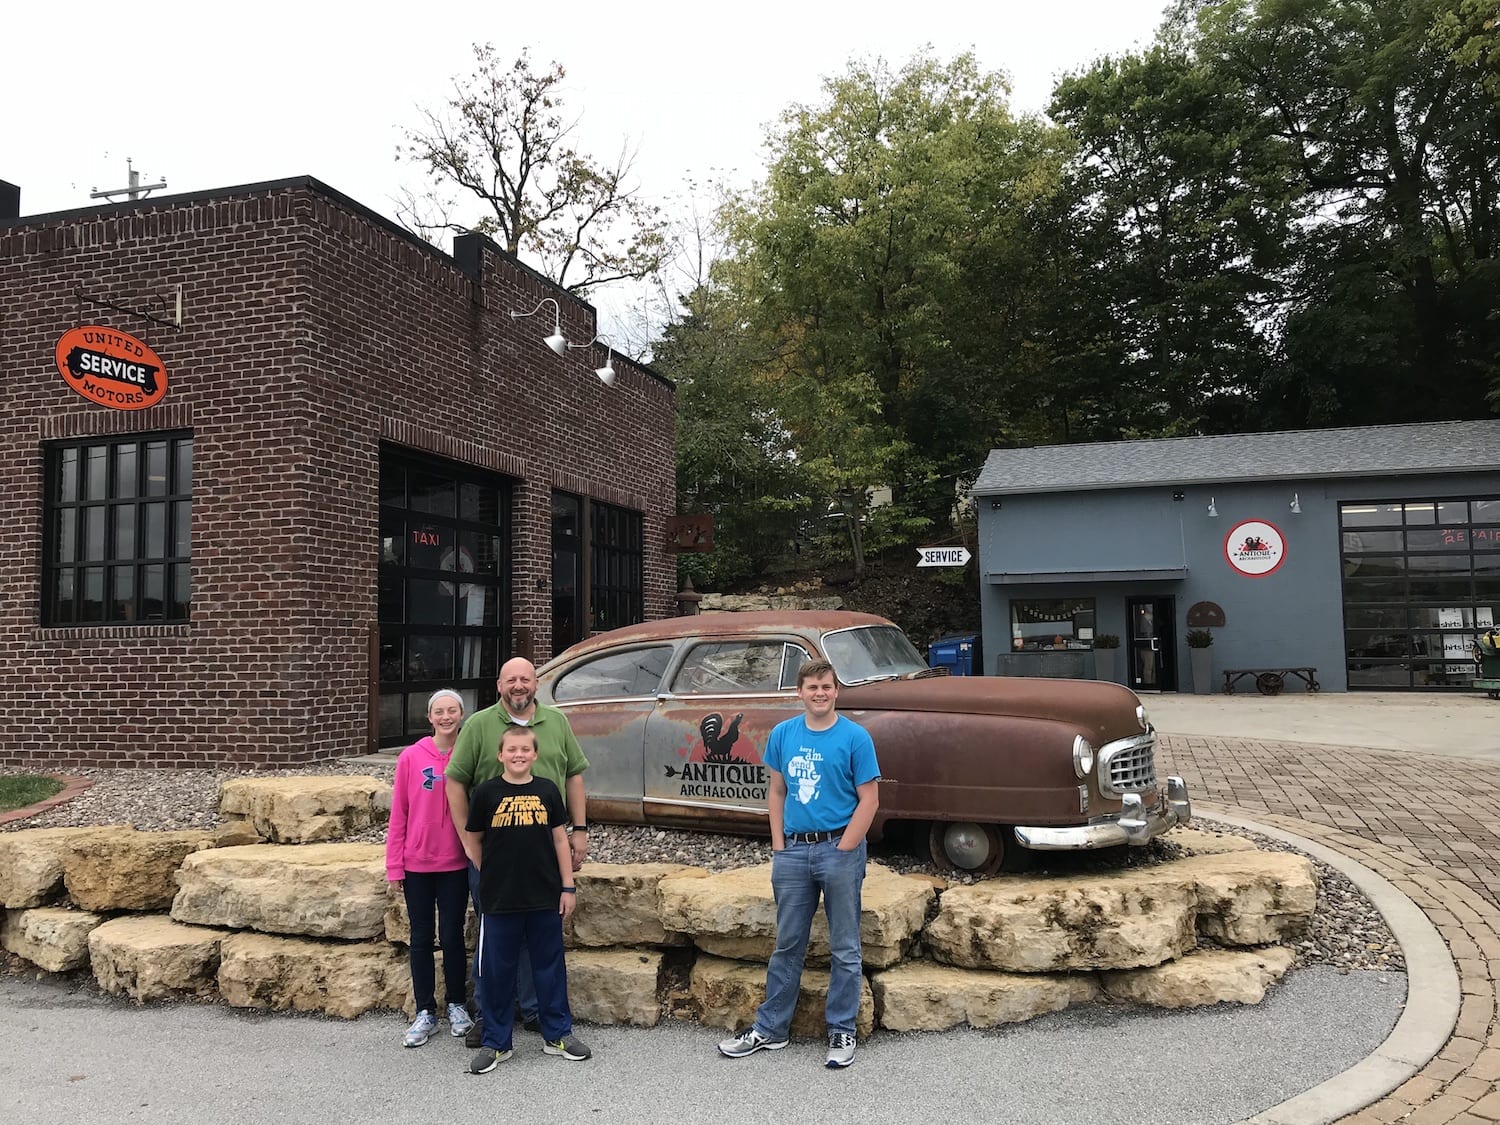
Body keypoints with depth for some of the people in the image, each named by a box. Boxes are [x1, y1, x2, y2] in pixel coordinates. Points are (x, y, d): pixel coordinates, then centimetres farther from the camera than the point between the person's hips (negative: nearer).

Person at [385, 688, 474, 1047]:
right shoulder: (411, 757, -5)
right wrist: (394, 865, -2)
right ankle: (425, 1012, 21)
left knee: (452, 937, 7)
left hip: (455, 863, 0)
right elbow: (398, 814, -2)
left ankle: (456, 1005, 25)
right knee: (421, 938, 9)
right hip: (417, 863, 0)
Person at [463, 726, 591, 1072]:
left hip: (545, 897, 1)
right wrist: (491, 875, 4)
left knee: (550, 965, 11)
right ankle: (495, 1042, 21)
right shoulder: (486, 792, -4)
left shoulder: (547, 791, 1)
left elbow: (560, 838, 5)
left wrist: (568, 887, 3)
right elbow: (472, 840, 6)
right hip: (499, 900, -1)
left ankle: (558, 1034, 25)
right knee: (497, 970, 7)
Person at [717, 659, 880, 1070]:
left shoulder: (855, 737, -7)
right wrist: (778, 847, 3)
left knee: (844, 948, 7)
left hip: (839, 848, -3)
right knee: (788, 944, 13)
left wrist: (842, 851, -11)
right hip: (793, 850, 3)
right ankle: (770, 1028, 24)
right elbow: (777, 792, 11)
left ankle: (842, 1033, 20)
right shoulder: (783, 734, 5)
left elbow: (869, 799, -7)